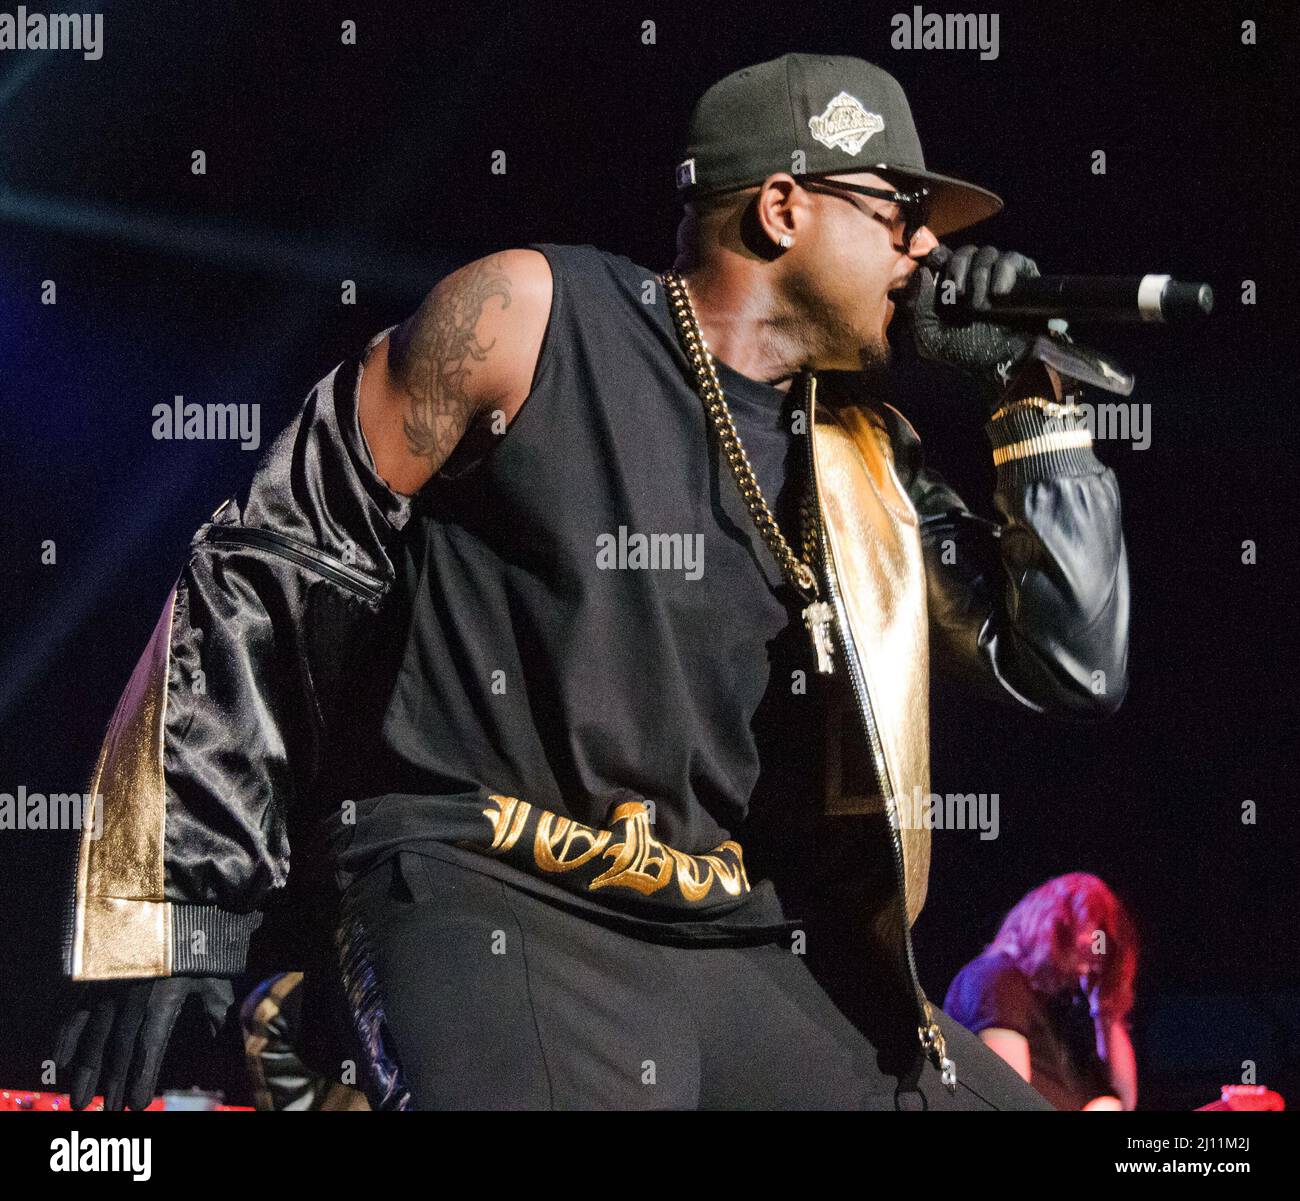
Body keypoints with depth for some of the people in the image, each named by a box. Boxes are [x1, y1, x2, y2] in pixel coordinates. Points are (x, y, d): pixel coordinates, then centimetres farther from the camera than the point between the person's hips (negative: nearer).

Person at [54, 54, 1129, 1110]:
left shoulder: (863, 457, 13)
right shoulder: (529, 318, -3)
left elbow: (1074, 668, 15)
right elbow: (262, 575, -1)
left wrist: (1033, 391, 7)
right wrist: (156, 918, -4)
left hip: (757, 952, 7)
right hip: (495, 912, -7)